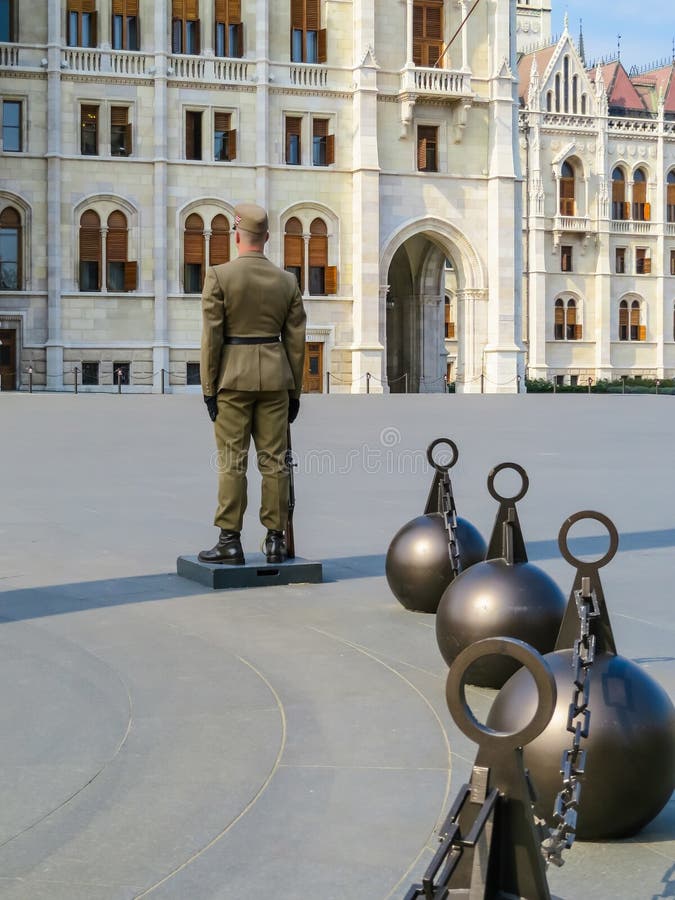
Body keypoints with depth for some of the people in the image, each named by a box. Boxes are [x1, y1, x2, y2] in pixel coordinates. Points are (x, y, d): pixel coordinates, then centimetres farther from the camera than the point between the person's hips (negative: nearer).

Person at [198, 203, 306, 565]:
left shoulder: (219, 276, -7)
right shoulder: (287, 280, 4)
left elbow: (211, 337, -9)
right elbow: (296, 341, 5)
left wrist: (209, 389, -4)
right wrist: (295, 392, 12)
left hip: (233, 376, -3)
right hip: (274, 378, 3)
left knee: (232, 461, 0)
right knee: (274, 460, 5)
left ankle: (230, 543, 0)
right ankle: (275, 540, 8)